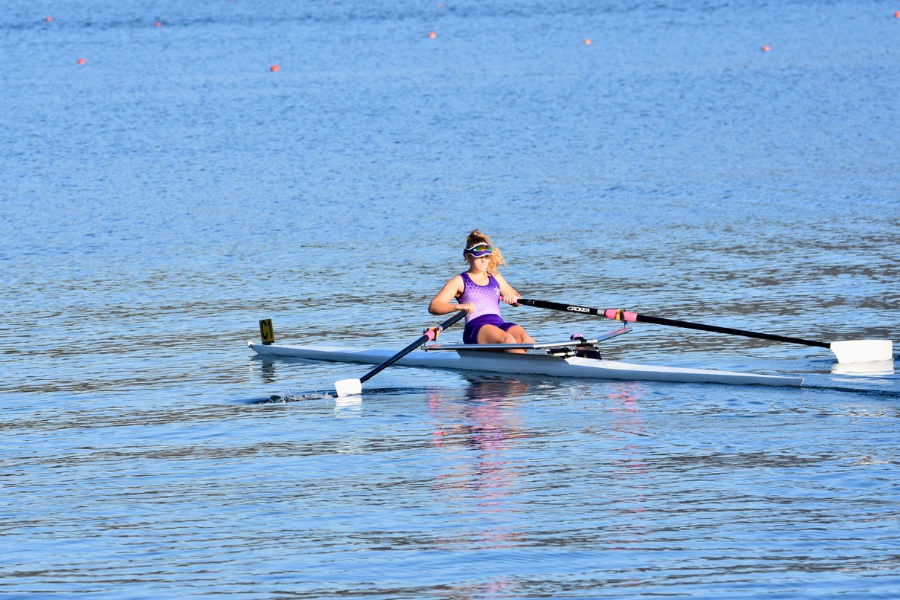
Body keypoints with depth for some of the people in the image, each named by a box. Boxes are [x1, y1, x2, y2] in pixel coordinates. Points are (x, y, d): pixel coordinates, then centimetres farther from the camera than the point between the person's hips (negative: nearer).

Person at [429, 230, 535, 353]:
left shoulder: (495, 278, 27)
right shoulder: (460, 281, 12)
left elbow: (517, 301, 35)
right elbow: (433, 307, 2)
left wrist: (513, 298, 8)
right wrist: (460, 306, -17)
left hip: (500, 324, 6)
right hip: (475, 328, -6)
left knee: (522, 336, -29)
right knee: (507, 338, -36)